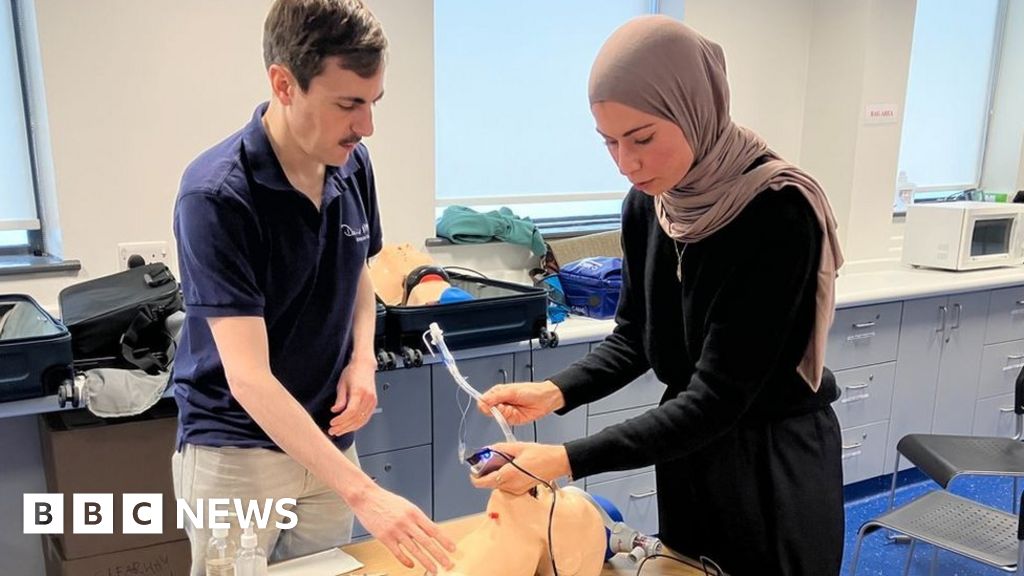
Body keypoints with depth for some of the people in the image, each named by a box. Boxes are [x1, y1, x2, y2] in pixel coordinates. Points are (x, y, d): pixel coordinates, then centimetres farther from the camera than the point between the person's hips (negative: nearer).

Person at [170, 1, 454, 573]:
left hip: (326, 438, 5)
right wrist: (363, 492, -33)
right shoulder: (217, 195, -23)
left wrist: (363, 359, -8)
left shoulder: (353, 163, -4)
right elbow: (248, 377, -27)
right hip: (234, 450, -5)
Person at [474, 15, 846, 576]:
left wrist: (568, 460, -33)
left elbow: (718, 396, -29)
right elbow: (633, 339, 2)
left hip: (774, 463, -5)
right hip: (689, 449, 6)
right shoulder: (645, 203, -7)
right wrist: (555, 392, -15)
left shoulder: (778, 214, -28)